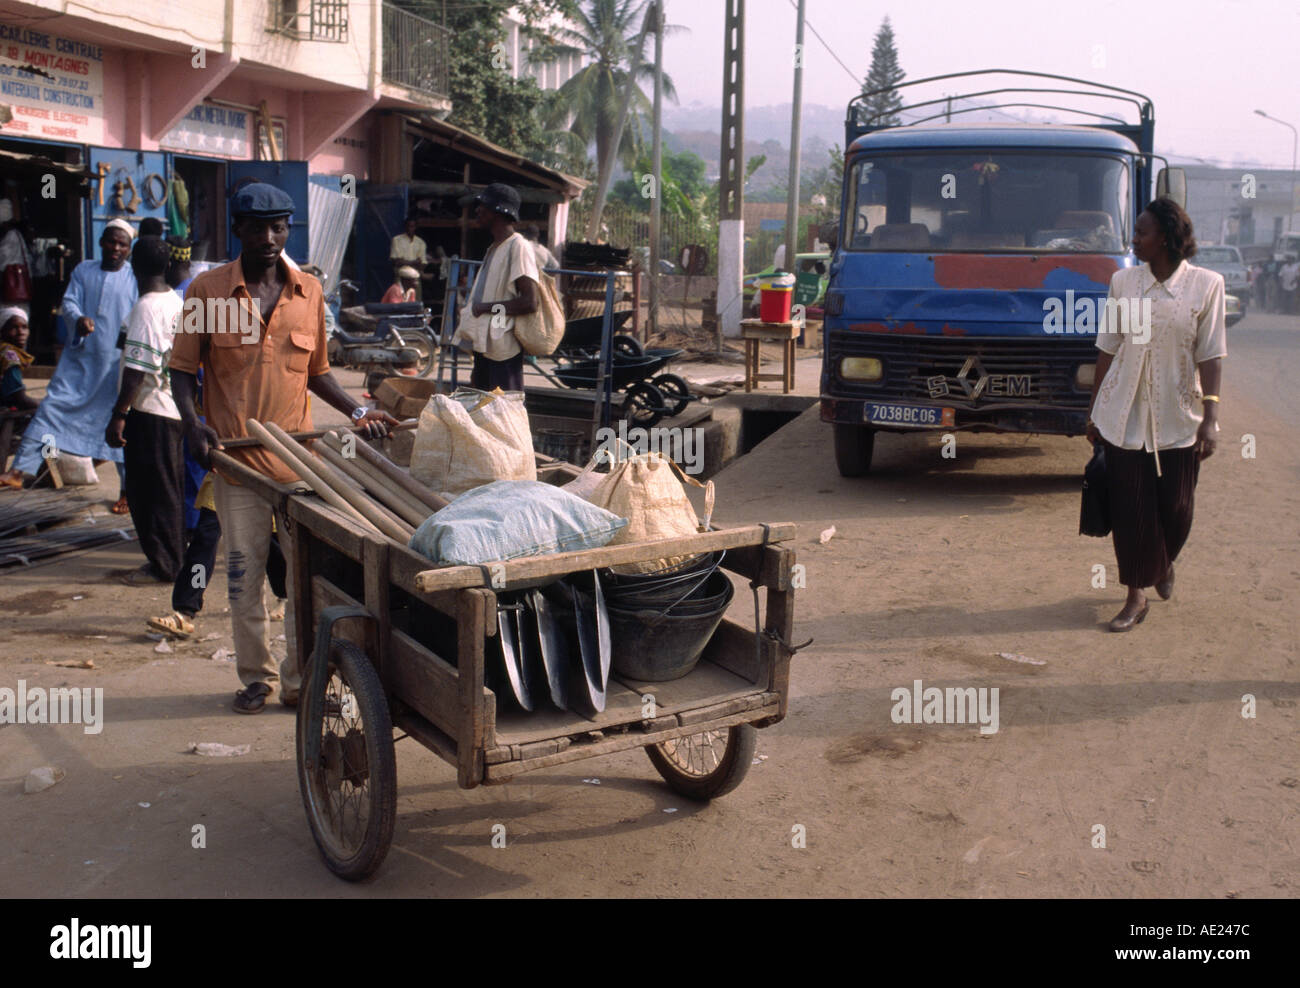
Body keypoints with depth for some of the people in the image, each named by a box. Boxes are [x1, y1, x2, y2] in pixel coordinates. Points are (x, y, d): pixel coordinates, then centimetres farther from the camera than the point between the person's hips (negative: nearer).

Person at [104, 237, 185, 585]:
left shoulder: (146, 308, -18)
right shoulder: (177, 302, 7)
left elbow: (137, 370, -23)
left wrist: (118, 417, -20)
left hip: (149, 411, -9)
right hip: (174, 407, 9)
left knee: (150, 489, 0)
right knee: (172, 487, 16)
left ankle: (163, 565, 6)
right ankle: (176, 554, 26)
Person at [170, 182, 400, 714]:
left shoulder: (309, 291, 7)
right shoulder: (208, 290, -1)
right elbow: (183, 367, 4)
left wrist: (356, 411, 4)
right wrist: (192, 422, -12)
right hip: (236, 455, -1)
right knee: (244, 571, 6)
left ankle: (301, 678, 15)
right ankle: (257, 675, 22)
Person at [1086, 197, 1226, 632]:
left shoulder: (1206, 284, -4)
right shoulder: (1123, 281, 3)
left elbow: (1210, 356, -4)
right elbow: (1108, 349, 7)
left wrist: (1210, 418, -9)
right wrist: (1094, 410, 7)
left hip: (1178, 419, -1)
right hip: (1125, 416, 1)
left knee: (1176, 509, 8)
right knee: (1130, 510, 1)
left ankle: (1164, 562, 40)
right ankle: (1136, 596, 13)